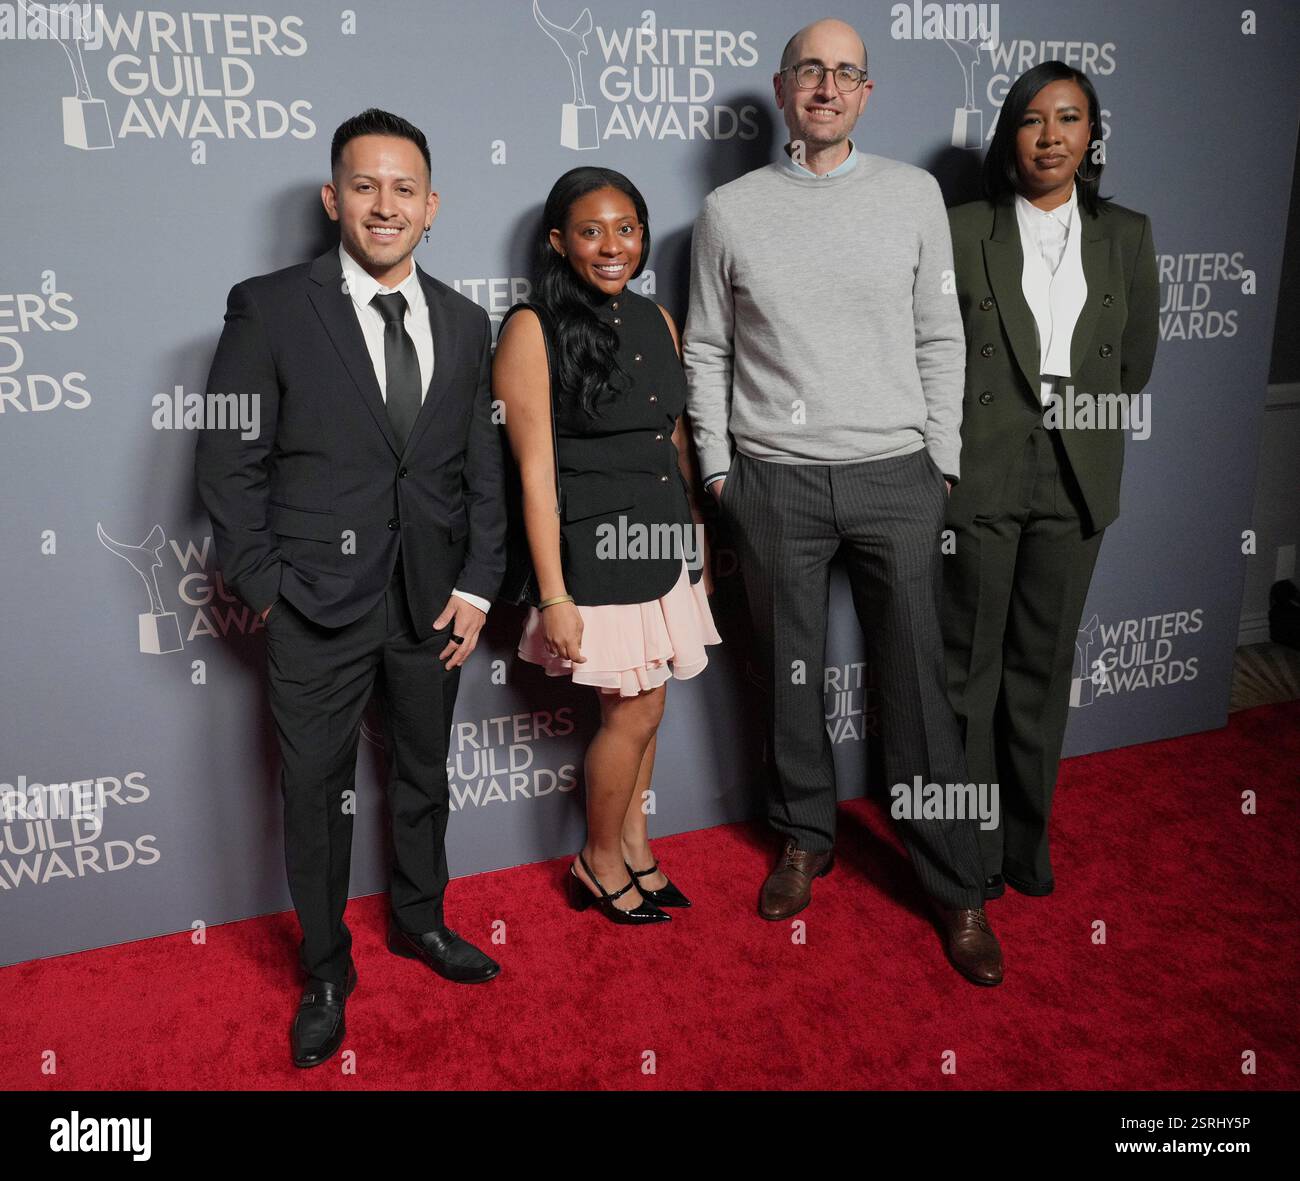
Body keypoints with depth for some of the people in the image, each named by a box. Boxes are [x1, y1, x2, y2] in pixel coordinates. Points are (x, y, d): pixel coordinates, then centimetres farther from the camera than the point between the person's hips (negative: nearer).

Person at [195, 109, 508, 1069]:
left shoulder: (465, 324, 6)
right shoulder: (270, 308, -6)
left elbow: (484, 468, 7)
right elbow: (228, 463, -6)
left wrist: (477, 585, 0)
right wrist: (264, 586, -9)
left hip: (433, 601, 4)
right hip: (318, 603, -3)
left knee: (425, 776, 19)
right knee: (317, 793, 10)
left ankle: (421, 919, 42)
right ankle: (326, 970, 30)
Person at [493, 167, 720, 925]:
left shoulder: (657, 321, 9)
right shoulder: (533, 329, -11)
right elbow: (536, 470, -14)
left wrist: (699, 538, 15)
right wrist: (554, 595, -16)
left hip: (663, 539, 6)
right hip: (597, 547, -6)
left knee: (646, 705, 14)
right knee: (634, 712, 3)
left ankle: (633, 845, 34)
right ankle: (598, 862, 26)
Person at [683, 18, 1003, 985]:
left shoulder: (913, 195, 6)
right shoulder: (729, 210, 5)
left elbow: (940, 338, 7)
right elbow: (707, 351, 8)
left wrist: (943, 462, 2)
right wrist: (717, 469, 3)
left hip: (895, 473, 0)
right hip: (775, 479, 0)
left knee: (918, 680, 3)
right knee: (792, 674, 10)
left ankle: (956, 888, 16)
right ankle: (805, 836, 31)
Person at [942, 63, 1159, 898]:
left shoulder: (1126, 235, 8)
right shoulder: (963, 231, -1)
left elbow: (1136, 361, 13)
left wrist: (1080, 428, 9)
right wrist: (947, 452, -3)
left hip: (1075, 479, 3)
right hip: (978, 476, -3)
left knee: (1044, 663, 11)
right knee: (972, 664, 5)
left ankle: (1028, 837, 26)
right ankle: (974, 843, 19)